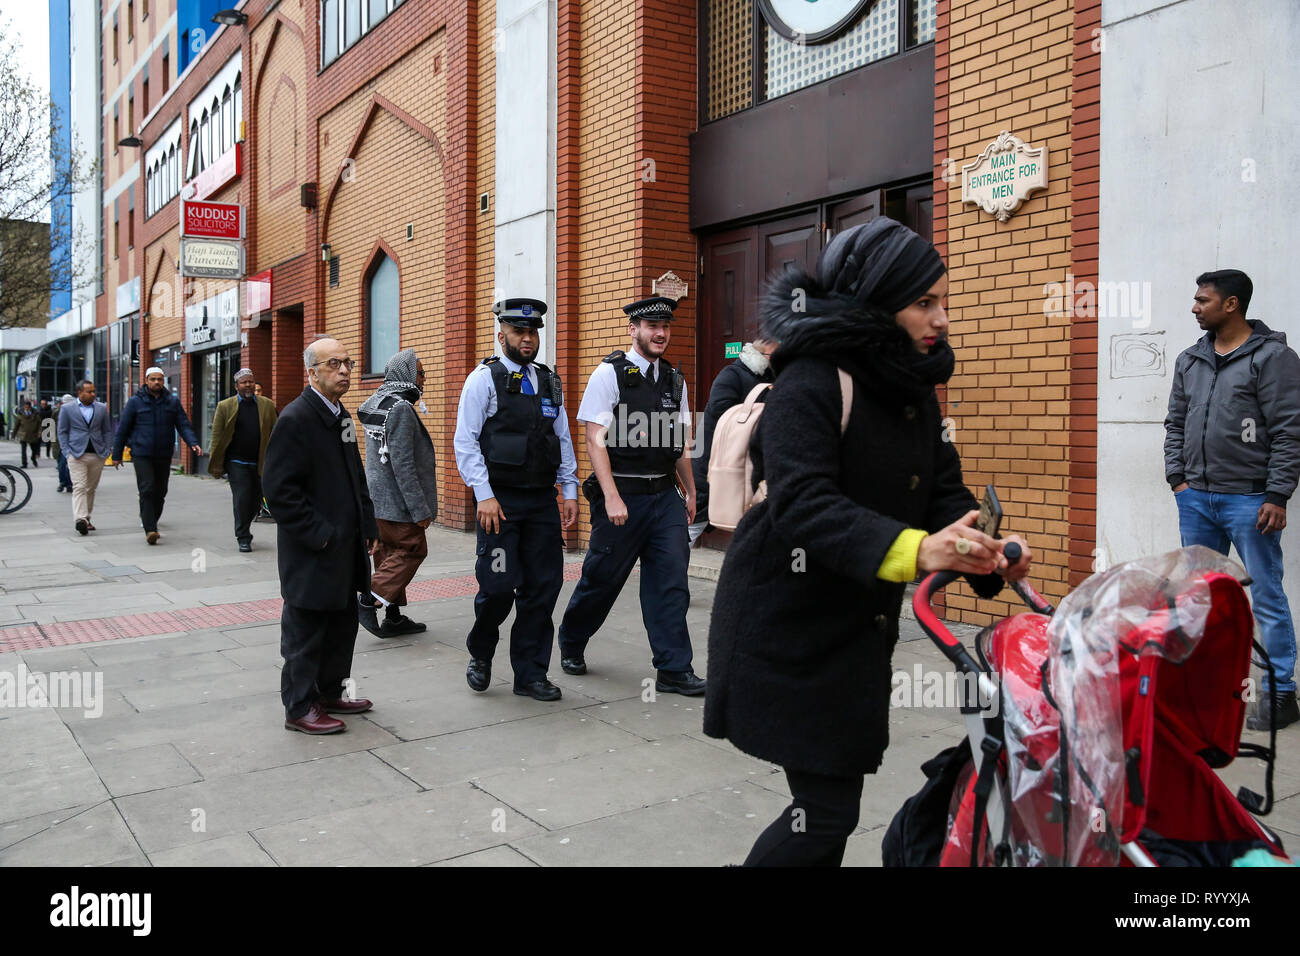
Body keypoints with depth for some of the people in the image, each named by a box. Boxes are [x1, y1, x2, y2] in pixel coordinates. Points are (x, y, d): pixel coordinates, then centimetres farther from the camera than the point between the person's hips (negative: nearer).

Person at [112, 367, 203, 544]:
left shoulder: (173, 402, 7)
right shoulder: (135, 402, 2)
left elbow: (184, 425, 3)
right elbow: (123, 429, 5)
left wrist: (193, 443, -16)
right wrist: (117, 455, 6)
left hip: (164, 456, 3)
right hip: (141, 455, -3)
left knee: (160, 492, 8)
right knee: (147, 490, -12)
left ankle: (151, 522, 25)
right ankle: (150, 530, -14)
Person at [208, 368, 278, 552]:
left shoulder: (267, 405, 7)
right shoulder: (225, 406, 1)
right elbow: (217, 437, -1)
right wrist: (216, 466, -5)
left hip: (259, 463, 3)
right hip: (237, 463, -2)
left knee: (256, 499, 7)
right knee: (242, 499, -5)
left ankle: (242, 529, 31)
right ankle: (243, 538, 8)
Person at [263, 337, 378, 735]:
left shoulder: (341, 416, 13)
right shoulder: (295, 419, -15)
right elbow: (279, 488, -19)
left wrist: (366, 526, 13)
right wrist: (319, 535, -19)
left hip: (345, 550, 9)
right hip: (311, 554, -9)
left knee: (342, 625, 17)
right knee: (305, 631, 3)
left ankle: (330, 694, 31)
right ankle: (299, 708, 15)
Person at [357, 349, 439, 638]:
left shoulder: (375, 403, 13)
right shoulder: (401, 408, -17)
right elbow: (402, 465, -22)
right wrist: (420, 510, -20)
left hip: (375, 499, 10)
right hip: (396, 500, -10)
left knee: (390, 553, 13)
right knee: (413, 550, 0)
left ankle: (393, 618, 17)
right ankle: (370, 599, -6)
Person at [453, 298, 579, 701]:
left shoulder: (549, 382, 14)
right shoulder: (484, 379, -1)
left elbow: (563, 440, 17)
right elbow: (465, 442, -6)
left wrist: (570, 492, 10)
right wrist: (484, 496, -14)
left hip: (542, 501, 5)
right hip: (499, 501, -5)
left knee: (543, 586, 5)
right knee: (498, 585, -8)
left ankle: (530, 674, 18)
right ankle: (480, 654, 22)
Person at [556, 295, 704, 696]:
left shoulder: (674, 380, 12)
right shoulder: (610, 373, -6)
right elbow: (595, 440, -11)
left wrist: (690, 492, 19)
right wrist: (611, 497, -18)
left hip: (665, 495, 5)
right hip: (622, 495, -5)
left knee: (670, 580, 1)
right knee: (602, 577, 7)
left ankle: (673, 670, 8)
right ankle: (571, 643, 32)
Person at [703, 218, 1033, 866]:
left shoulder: (914, 392, 10)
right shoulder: (812, 382, -18)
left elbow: (943, 490, 8)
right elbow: (802, 503, -29)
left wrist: (986, 553, -13)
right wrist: (914, 550, -41)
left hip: (860, 628, 8)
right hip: (790, 629, -8)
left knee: (835, 800, 14)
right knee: (824, 812, -4)